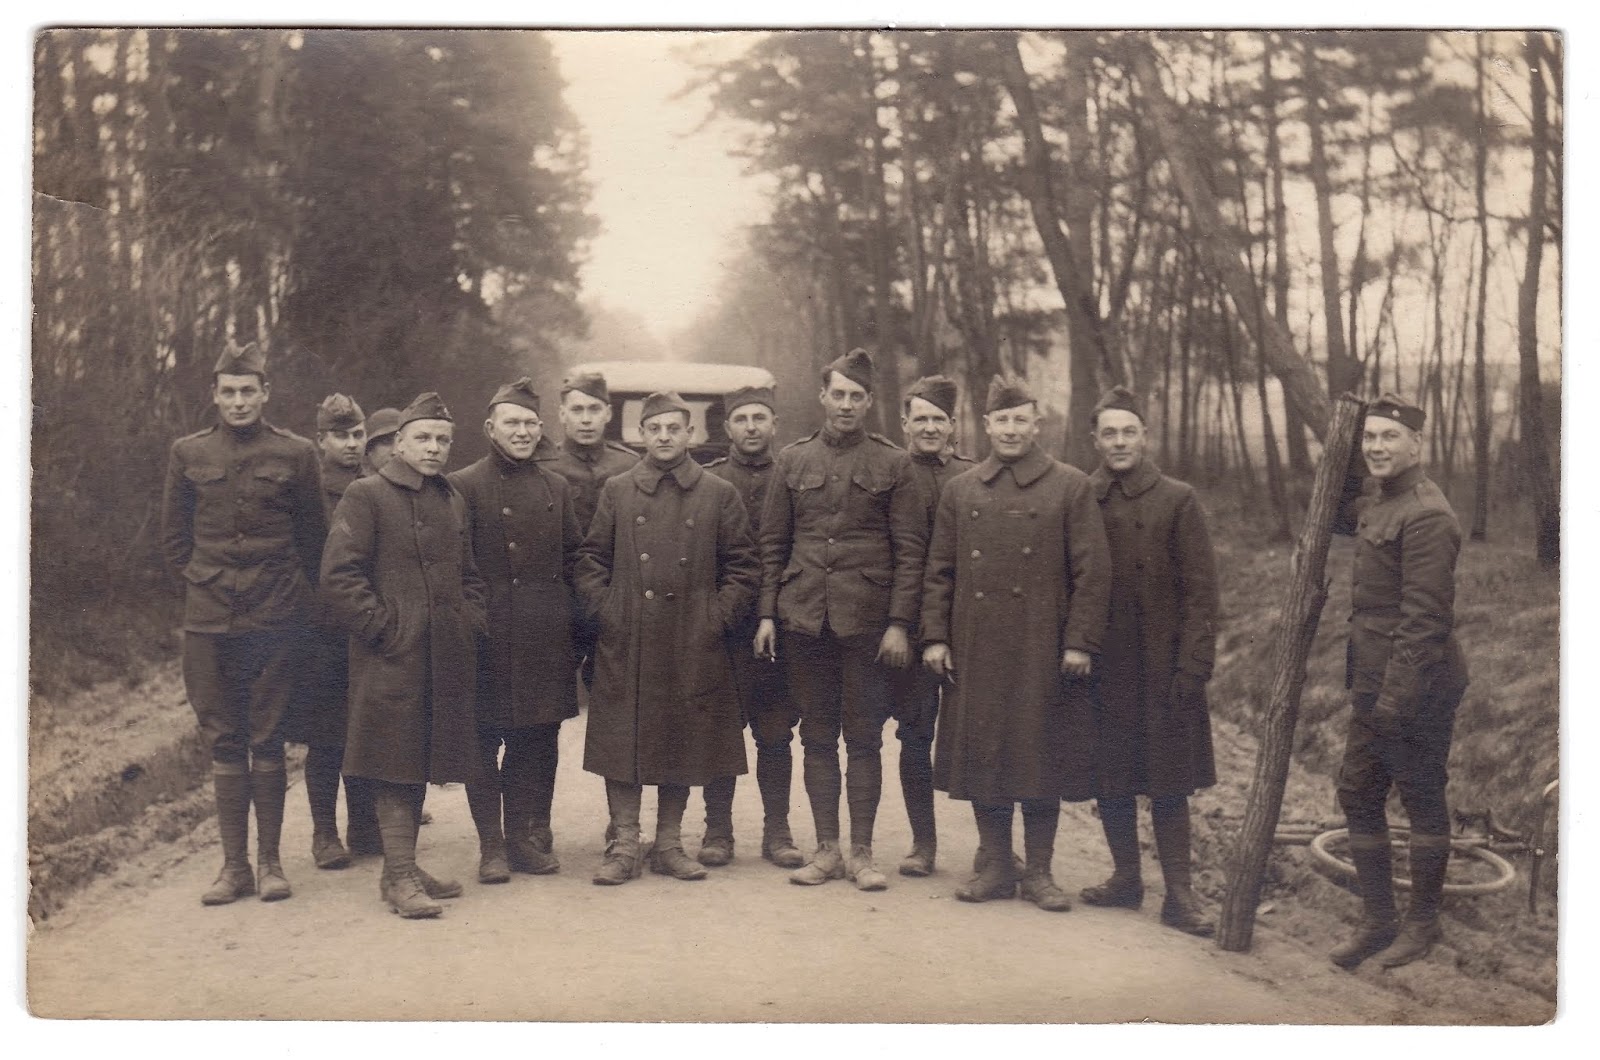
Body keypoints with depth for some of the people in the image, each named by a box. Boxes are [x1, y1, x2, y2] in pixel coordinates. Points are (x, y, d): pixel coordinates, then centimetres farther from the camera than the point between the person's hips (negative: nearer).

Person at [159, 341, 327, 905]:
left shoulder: (296, 453, 1)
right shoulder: (187, 453, 6)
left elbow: (312, 535, 9)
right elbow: (174, 536, 14)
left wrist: (293, 593, 7)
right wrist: (205, 584, 8)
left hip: (276, 620, -2)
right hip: (209, 622, 2)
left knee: (267, 741, 3)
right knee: (224, 742, 5)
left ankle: (269, 861, 13)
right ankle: (234, 864, 13)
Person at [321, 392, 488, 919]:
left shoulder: (452, 501, 17)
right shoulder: (364, 496, -6)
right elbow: (338, 575, -12)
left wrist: (472, 621, 9)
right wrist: (383, 627, -14)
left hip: (446, 658, 7)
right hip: (392, 658, -7)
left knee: (423, 760, 13)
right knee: (395, 764, -4)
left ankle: (403, 867, 23)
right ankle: (400, 877, 1)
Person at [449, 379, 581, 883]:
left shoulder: (555, 487, 13)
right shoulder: (463, 485, -2)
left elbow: (574, 558, 15)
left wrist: (569, 619, 7)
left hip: (546, 640, 4)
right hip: (489, 638, -4)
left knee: (539, 738, 8)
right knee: (485, 741, 2)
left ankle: (526, 836, 21)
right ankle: (492, 846, 13)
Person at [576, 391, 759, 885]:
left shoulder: (719, 494, 5)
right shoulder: (616, 491, 6)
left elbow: (743, 566, 7)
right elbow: (590, 559, 9)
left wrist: (718, 617, -2)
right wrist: (605, 611, -2)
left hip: (693, 646, 0)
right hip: (625, 646, 0)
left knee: (684, 747, 7)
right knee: (621, 744, 2)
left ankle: (669, 844, 20)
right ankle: (623, 848, 12)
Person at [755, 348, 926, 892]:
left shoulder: (893, 463, 2)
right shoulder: (792, 460, 9)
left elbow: (910, 549, -1)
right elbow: (772, 542, 10)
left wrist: (899, 623, -8)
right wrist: (767, 613, 3)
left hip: (866, 621, -2)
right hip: (805, 619, 2)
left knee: (864, 739, 3)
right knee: (817, 738, 8)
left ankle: (861, 852, 13)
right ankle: (826, 850, 17)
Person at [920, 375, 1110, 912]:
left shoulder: (1071, 486, 2)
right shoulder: (959, 491, 10)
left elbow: (1093, 570, -1)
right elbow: (939, 571, 11)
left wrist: (1080, 642, -8)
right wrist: (935, 637, 2)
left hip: (1042, 649, -2)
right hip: (976, 650, 3)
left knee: (1042, 756, 2)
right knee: (981, 754, 5)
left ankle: (1039, 871, 15)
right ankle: (997, 865, 18)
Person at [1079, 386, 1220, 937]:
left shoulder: (1177, 500, -1)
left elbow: (1200, 590, -3)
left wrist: (1193, 666, -10)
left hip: (1161, 666, -3)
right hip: (1101, 666, 3)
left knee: (1168, 781, 1)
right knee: (1110, 777, 9)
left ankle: (1179, 893, 8)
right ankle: (1125, 877, 23)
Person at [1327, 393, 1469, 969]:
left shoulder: (1427, 515, -17)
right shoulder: (1375, 506, 12)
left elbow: (1424, 617, -20)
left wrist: (1396, 696, -21)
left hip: (1417, 689, -9)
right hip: (1374, 685, 9)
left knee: (1422, 802, 5)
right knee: (1358, 797, 12)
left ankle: (1422, 923, 19)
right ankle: (1377, 920, 23)